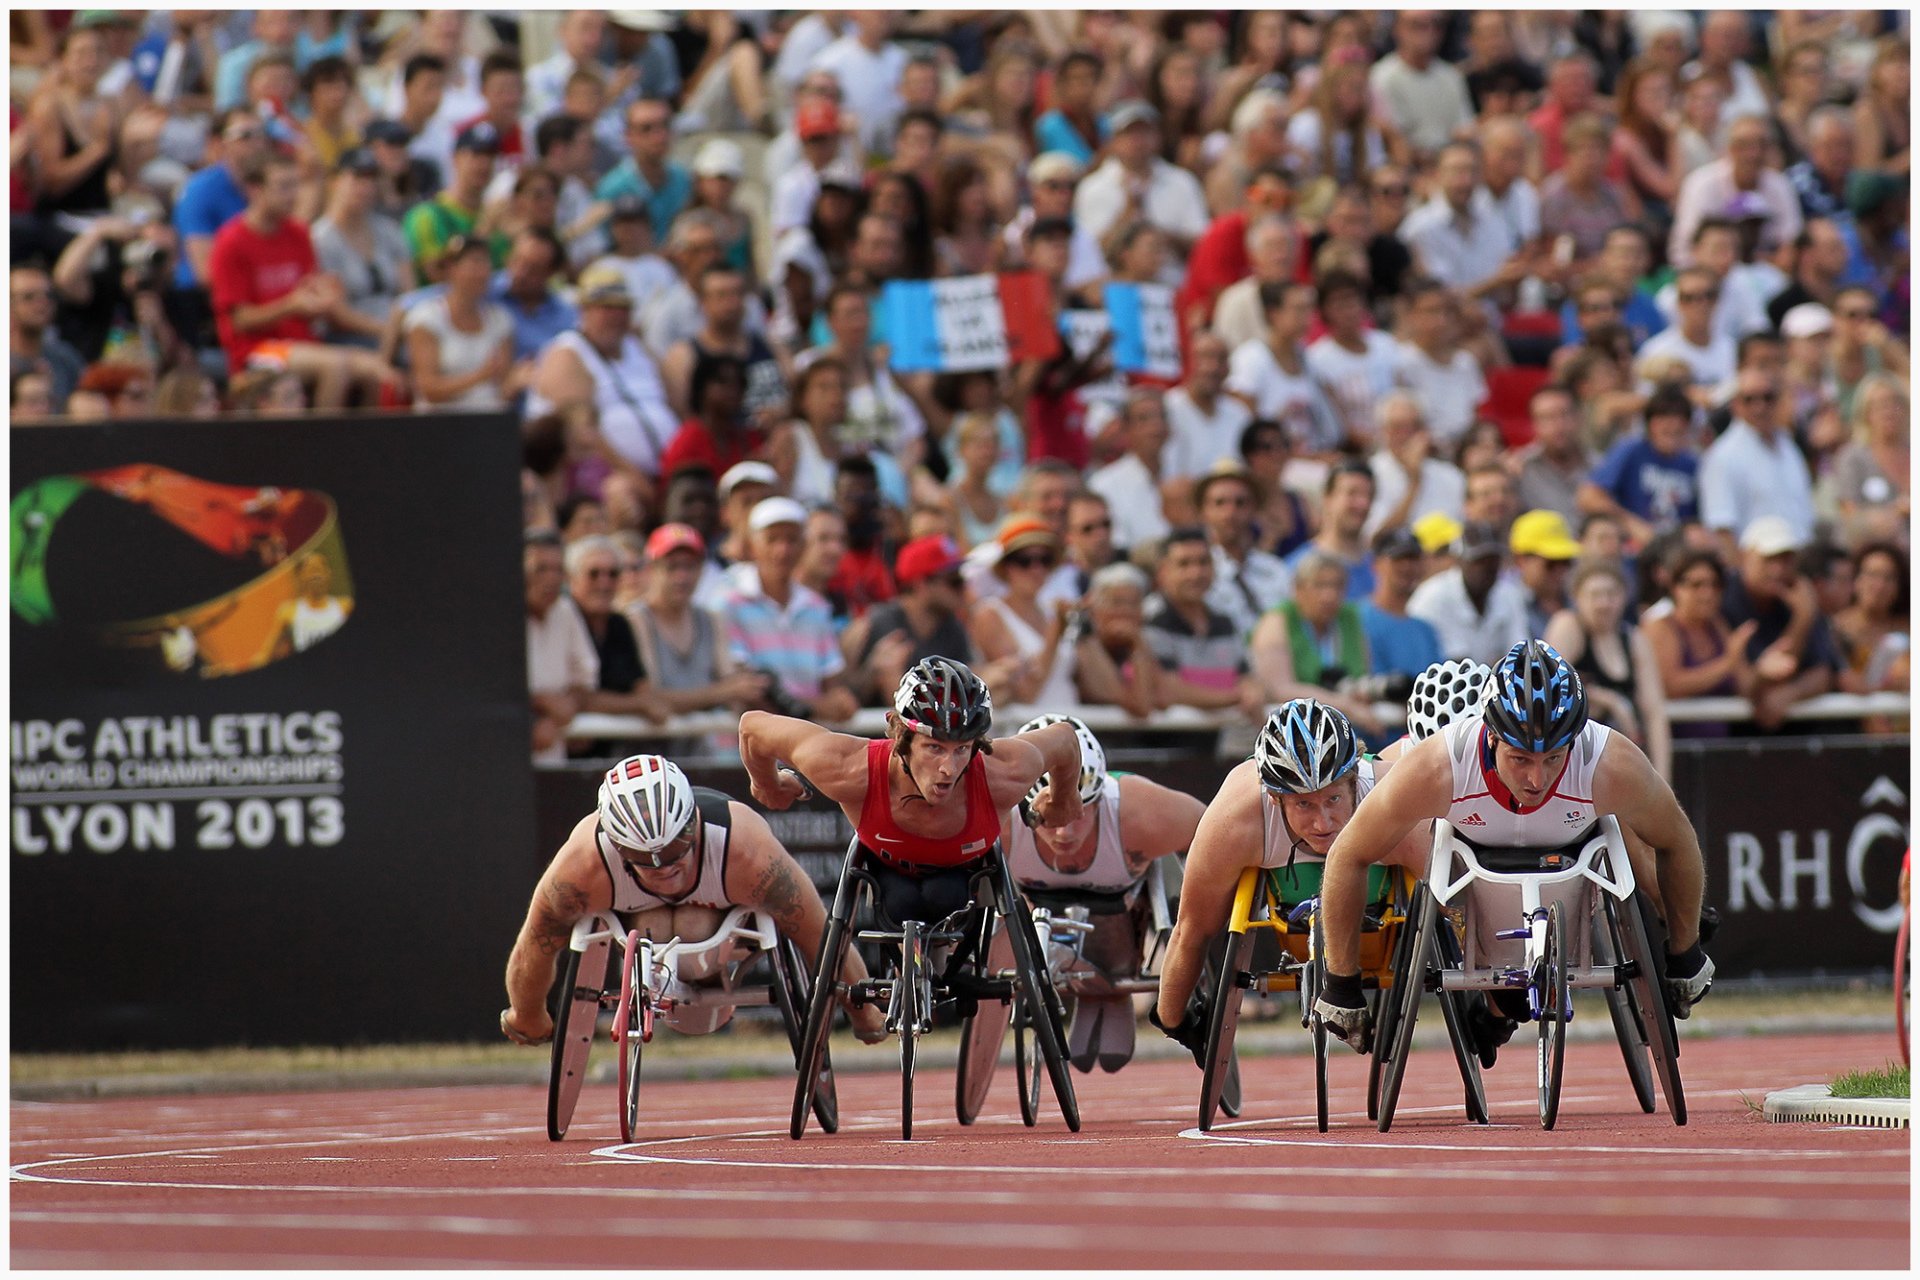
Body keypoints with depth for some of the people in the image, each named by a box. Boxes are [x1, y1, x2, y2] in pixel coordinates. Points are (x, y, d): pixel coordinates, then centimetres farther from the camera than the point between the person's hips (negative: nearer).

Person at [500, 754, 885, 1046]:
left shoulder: (748, 855, -42)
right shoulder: (581, 868, -40)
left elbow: (820, 937, -28)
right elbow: (536, 945, -22)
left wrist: (863, 1014, -15)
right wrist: (527, 1020, -4)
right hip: (634, 910, 1)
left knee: (696, 933, -33)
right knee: (654, 933, -31)